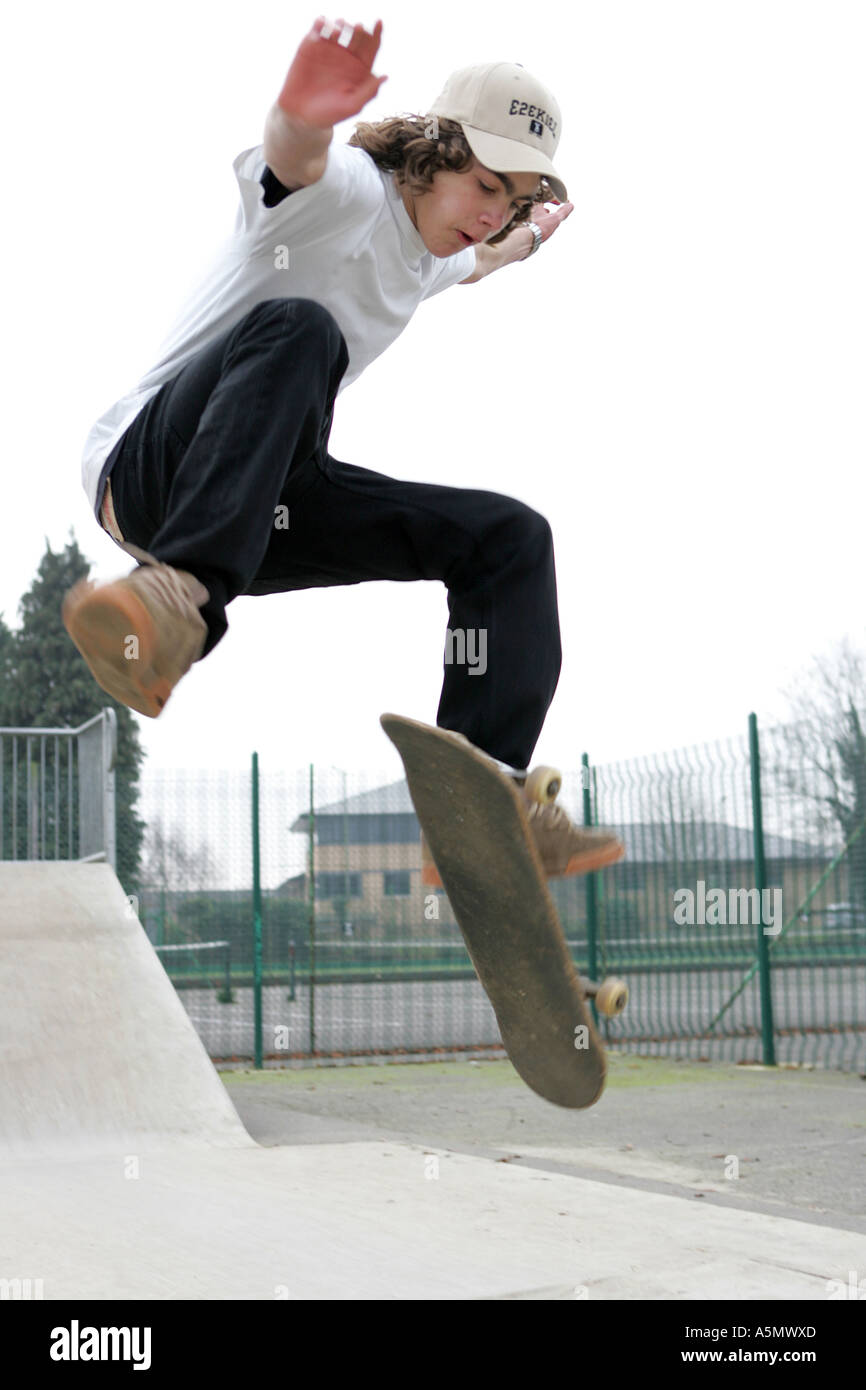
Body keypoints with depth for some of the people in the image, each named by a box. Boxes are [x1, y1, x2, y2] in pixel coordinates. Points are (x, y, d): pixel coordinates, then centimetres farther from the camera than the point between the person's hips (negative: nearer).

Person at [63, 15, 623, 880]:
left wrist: (522, 243, 57)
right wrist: (302, 118, -60)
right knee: (295, 324, -37)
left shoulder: (423, 261, 17)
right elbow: (293, 162, -38)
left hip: (259, 508, 8)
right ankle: (182, 594, -51)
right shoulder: (354, 191, -11)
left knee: (510, 536, -2)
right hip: (148, 472, -8)